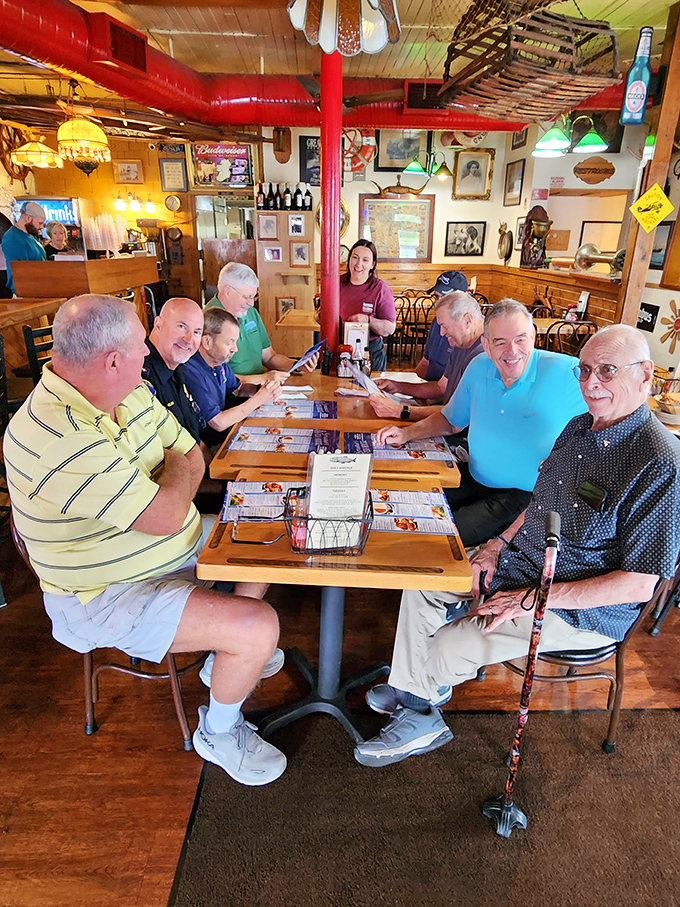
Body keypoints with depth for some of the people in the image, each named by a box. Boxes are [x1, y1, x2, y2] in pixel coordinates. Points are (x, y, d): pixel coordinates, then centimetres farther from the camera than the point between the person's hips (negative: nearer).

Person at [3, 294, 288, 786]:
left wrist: (169, 484, -16)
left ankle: (229, 656, 33)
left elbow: (193, 458, 5)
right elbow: (167, 515, -31)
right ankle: (219, 733, 11)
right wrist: (176, 466, -11)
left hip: (174, 547, 9)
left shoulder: (134, 393, -3)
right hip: (108, 596, -9)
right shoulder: (59, 440, -33)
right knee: (259, 627, -20)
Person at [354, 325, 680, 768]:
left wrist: (531, 599, -24)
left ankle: (423, 689, 23)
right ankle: (417, 714, 18)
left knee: (448, 648, -17)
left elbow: (638, 584, -24)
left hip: (583, 611, -9)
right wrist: (500, 543, -1)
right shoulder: (580, 428, 2)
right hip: (522, 559, 9)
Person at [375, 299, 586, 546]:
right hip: (473, 478, 6)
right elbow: (452, 420, 16)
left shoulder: (568, 373, -17)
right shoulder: (479, 368, 1)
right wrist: (408, 433, -1)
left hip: (522, 497, -6)